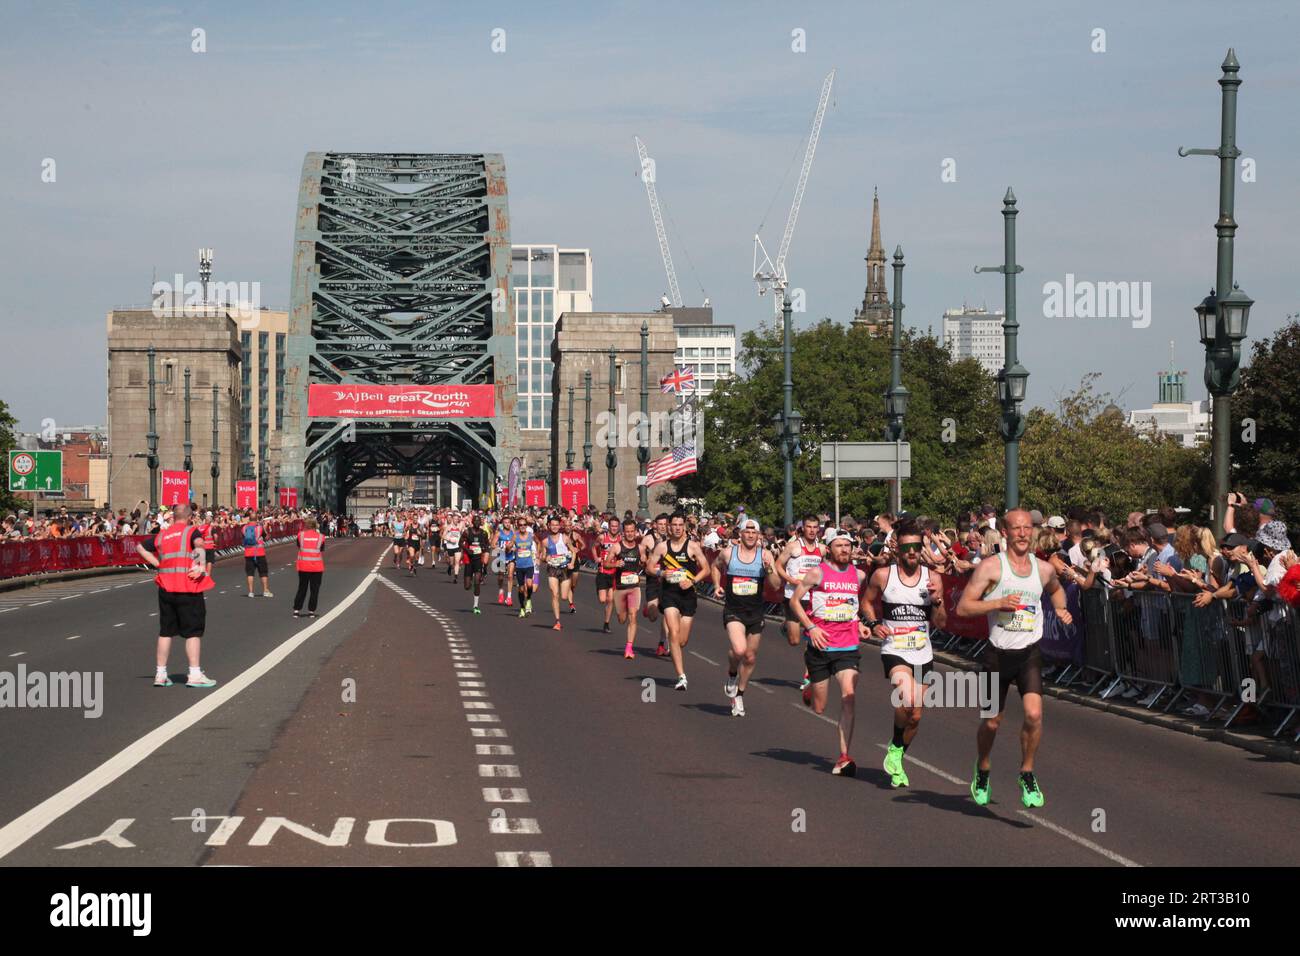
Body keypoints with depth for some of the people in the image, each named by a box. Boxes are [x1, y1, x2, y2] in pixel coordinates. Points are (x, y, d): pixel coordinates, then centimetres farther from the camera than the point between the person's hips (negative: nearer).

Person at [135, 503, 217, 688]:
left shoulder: (161, 535, 14)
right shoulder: (191, 531, -3)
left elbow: (140, 548, 18)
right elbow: (199, 545, -24)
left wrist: (158, 564, 10)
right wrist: (202, 565, -32)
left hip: (166, 588, 5)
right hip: (188, 589, -5)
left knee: (166, 631, 12)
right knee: (193, 631, 0)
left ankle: (160, 674, 14)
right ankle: (194, 675, -5)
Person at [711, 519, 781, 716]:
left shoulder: (765, 555, -3)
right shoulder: (728, 552, -2)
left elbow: (776, 585, -6)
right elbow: (716, 566, 20)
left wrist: (768, 569, -22)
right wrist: (717, 586, 6)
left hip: (755, 613, 2)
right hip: (733, 611, -2)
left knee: (750, 657, 11)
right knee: (738, 649, -25)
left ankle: (739, 695, 31)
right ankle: (731, 675, 8)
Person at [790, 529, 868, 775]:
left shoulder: (859, 575, 8)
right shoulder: (818, 573, -3)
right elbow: (794, 601, 0)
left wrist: (861, 623, 10)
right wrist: (811, 627, -10)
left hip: (848, 647, 2)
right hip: (821, 644, -2)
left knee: (849, 695, -20)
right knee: (819, 708, 5)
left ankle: (844, 757, -19)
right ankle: (810, 688, 44)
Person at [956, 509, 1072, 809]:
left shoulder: (1044, 569, 5)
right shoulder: (991, 566, -8)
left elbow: (1056, 589, 30)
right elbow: (963, 607, -10)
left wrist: (1061, 608, 9)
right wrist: (999, 603, -21)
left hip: (1030, 653, 2)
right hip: (998, 654, -2)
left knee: (1034, 714, -18)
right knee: (992, 722, 11)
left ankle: (1027, 774, 2)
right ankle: (982, 772, 38)